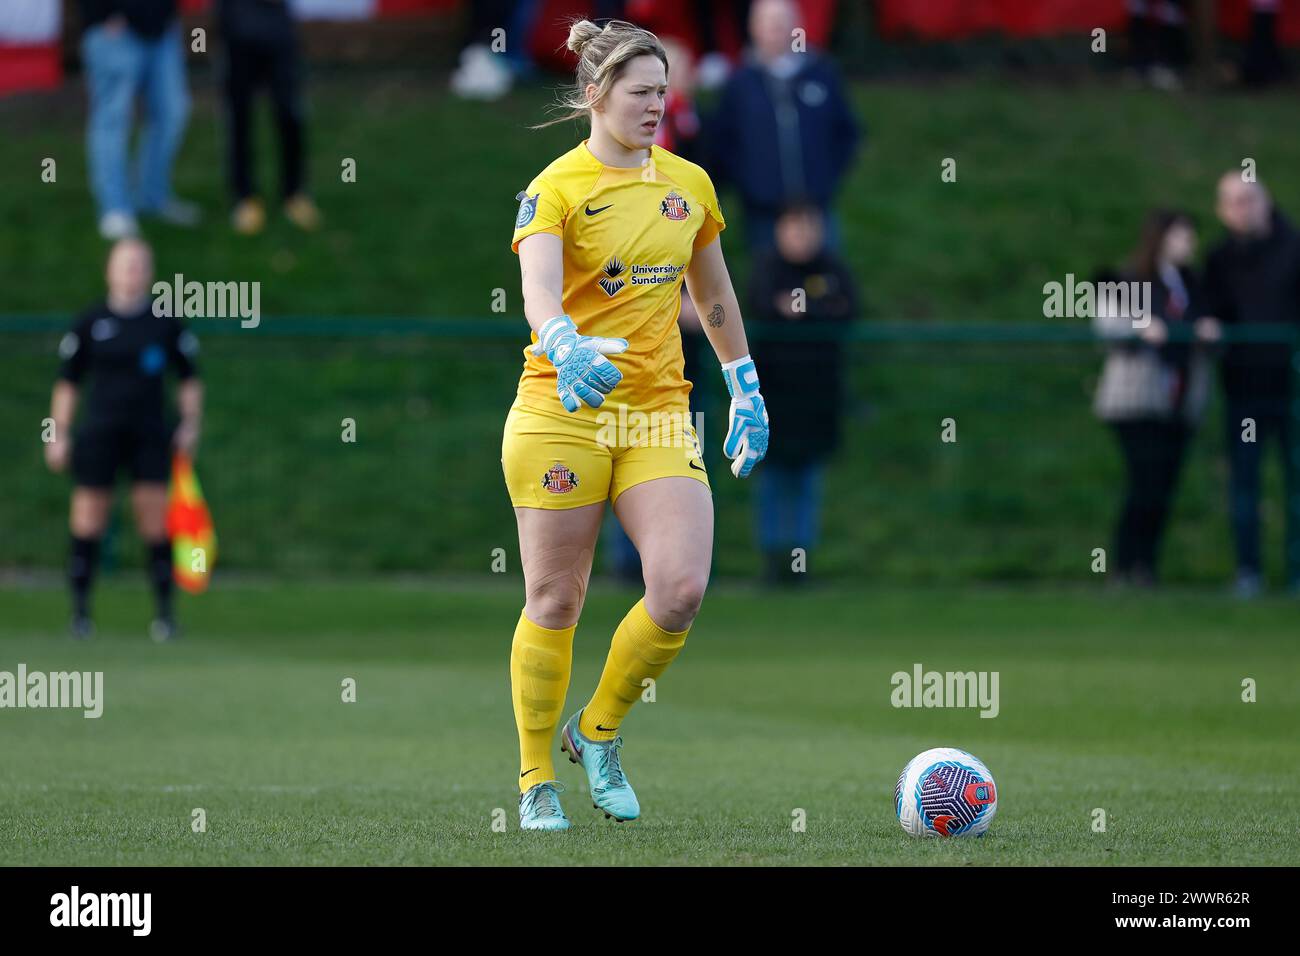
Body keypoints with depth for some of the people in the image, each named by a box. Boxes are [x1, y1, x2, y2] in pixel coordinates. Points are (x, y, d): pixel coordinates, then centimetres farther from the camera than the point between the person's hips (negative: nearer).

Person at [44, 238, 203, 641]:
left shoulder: (166, 324, 6)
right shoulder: (90, 323, 5)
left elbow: (189, 378, 13)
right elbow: (67, 382, 9)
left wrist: (190, 423, 2)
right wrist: (59, 434, 4)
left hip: (149, 434, 0)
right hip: (98, 433, 0)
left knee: (156, 523, -6)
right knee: (88, 521, -2)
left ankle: (164, 612, 0)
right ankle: (80, 611, 8)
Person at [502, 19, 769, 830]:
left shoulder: (689, 184, 11)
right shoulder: (557, 188, -7)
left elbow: (715, 293, 24)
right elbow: (538, 287, -24)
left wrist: (747, 389, 23)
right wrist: (566, 347, -44)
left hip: (658, 412, 4)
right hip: (562, 412, -4)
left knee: (682, 588, -12)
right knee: (555, 602, 1)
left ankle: (600, 731, 12)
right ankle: (538, 781, 16)